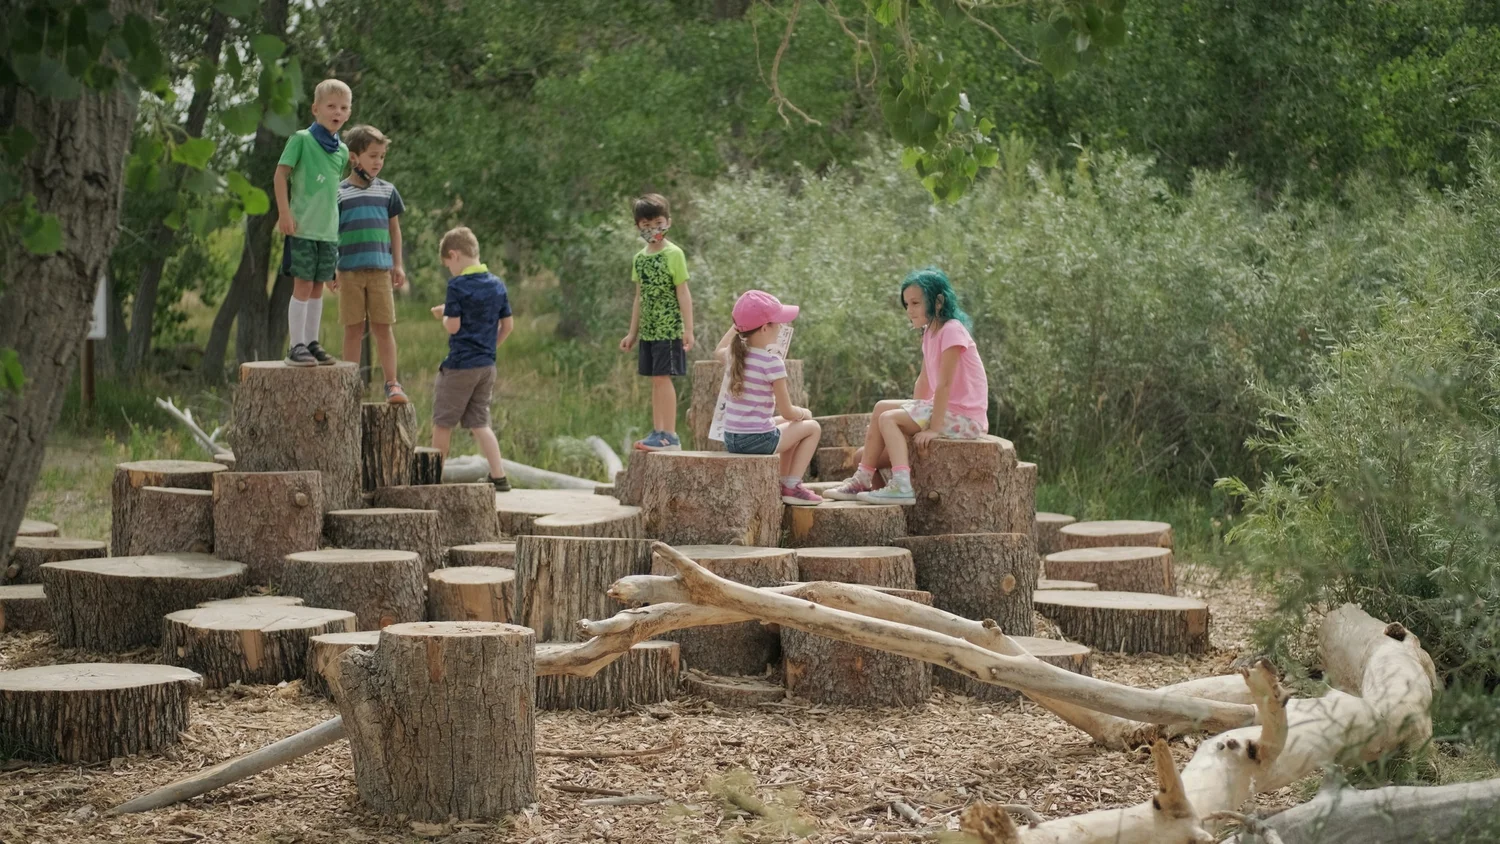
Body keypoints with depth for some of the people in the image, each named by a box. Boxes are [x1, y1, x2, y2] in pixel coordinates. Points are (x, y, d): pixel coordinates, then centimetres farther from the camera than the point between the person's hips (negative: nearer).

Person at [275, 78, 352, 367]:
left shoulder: (342, 151, 11)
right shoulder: (302, 139, -6)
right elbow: (281, 174, -7)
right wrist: (284, 213, -14)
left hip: (328, 229, 6)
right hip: (303, 226, -6)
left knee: (318, 287, 10)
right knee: (303, 285, -6)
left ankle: (311, 343, 18)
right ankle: (296, 346, -2)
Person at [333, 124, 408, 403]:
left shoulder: (387, 191, 9)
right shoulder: (339, 193, 0)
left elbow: (394, 229, 15)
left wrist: (398, 265, 11)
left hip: (380, 269, 2)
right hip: (349, 270, -2)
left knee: (383, 326, 0)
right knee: (353, 328, 3)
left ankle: (392, 383, 3)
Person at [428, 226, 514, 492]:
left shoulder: (458, 285, -13)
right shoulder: (497, 284, 7)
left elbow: (453, 326, -15)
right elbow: (508, 324, 10)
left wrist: (443, 315, 5)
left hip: (460, 364, -7)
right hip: (487, 365, 7)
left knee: (442, 423, 6)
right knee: (479, 423, 11)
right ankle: (499, 477, 2)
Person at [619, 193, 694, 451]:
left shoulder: (674, 254, -7)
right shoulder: (639, 258, 12)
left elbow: (683, 294, -9)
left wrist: (688, 329, -13)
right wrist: (632, 332, 19)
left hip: (668, 328, -7)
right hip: (648, 330, 7)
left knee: (663, 377, -10)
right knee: (655, 380, 9)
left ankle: (670, 436, -8)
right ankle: (658, 432, 13)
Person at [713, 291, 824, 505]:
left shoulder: (734, 355, 3)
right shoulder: (772, 362, -17)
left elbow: (719, 350, 32)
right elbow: (787, 411, -12)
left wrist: (739, 323, 27)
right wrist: (804, 413, 9)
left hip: (730, 440, 8)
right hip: (757, 440, -8)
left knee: (784, 424, 32)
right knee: (812, 427, 13)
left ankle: (783, 481, 30)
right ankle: (792, 486, 6)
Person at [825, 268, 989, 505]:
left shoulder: (951, 331, -17)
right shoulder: (930, 332, 13)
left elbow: (944, 383, -21)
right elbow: (924, 380, 15)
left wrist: (934, 428, -23)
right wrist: (915, 413, 6)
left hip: (965, 418, -9)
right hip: (944, 407, 9)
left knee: (888, 418, -16)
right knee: (882, 408, 7)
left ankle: (902, 487, -23)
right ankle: (864, 479, 4)